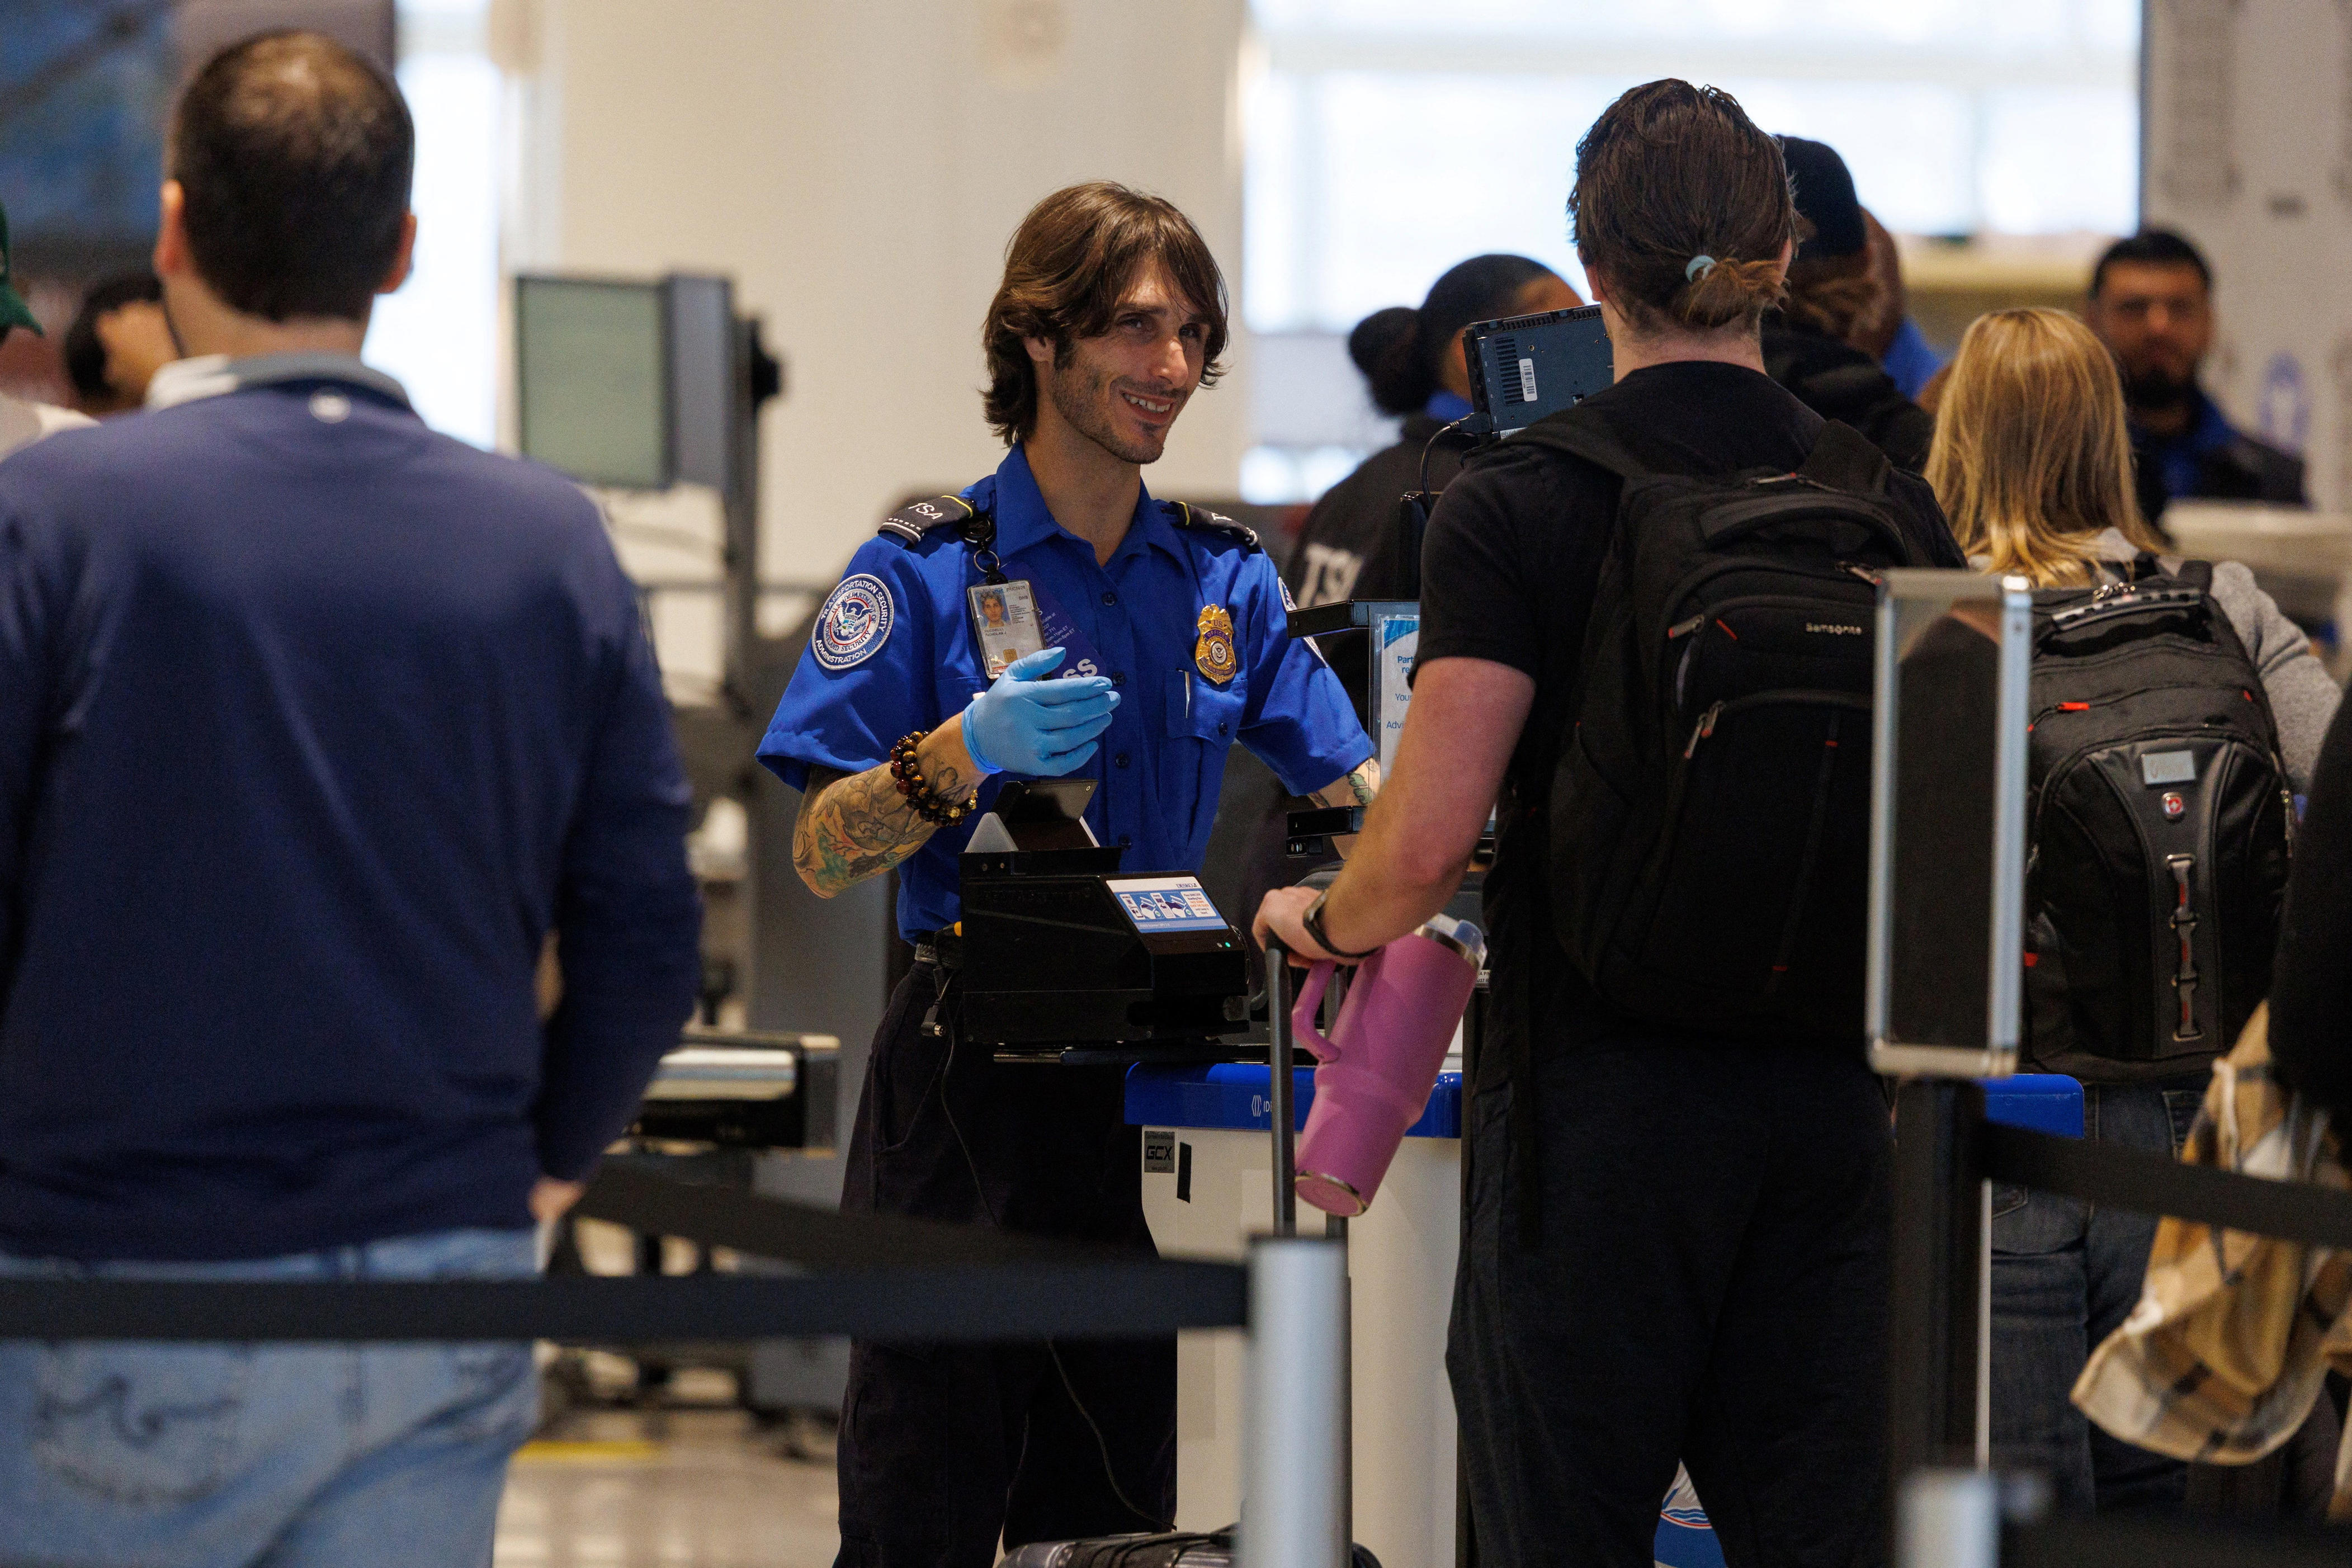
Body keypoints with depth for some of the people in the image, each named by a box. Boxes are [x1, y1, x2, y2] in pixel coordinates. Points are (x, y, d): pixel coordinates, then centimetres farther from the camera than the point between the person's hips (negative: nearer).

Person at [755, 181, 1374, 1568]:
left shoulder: (1223, 579, 10)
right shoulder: (930, 570, -4)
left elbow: (1361, 790, 9)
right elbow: (823, 858, -7)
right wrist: (963, 754, -24)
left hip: (1140, 1084, 4)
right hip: (969, 1076, -4)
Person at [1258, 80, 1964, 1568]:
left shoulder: (1514, 507, -8)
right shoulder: (1889, 506, 4)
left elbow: (1428, 843, -13)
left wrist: (1322, 923, 7)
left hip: (1599, 1095, -4)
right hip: (1826, 1097, 4)